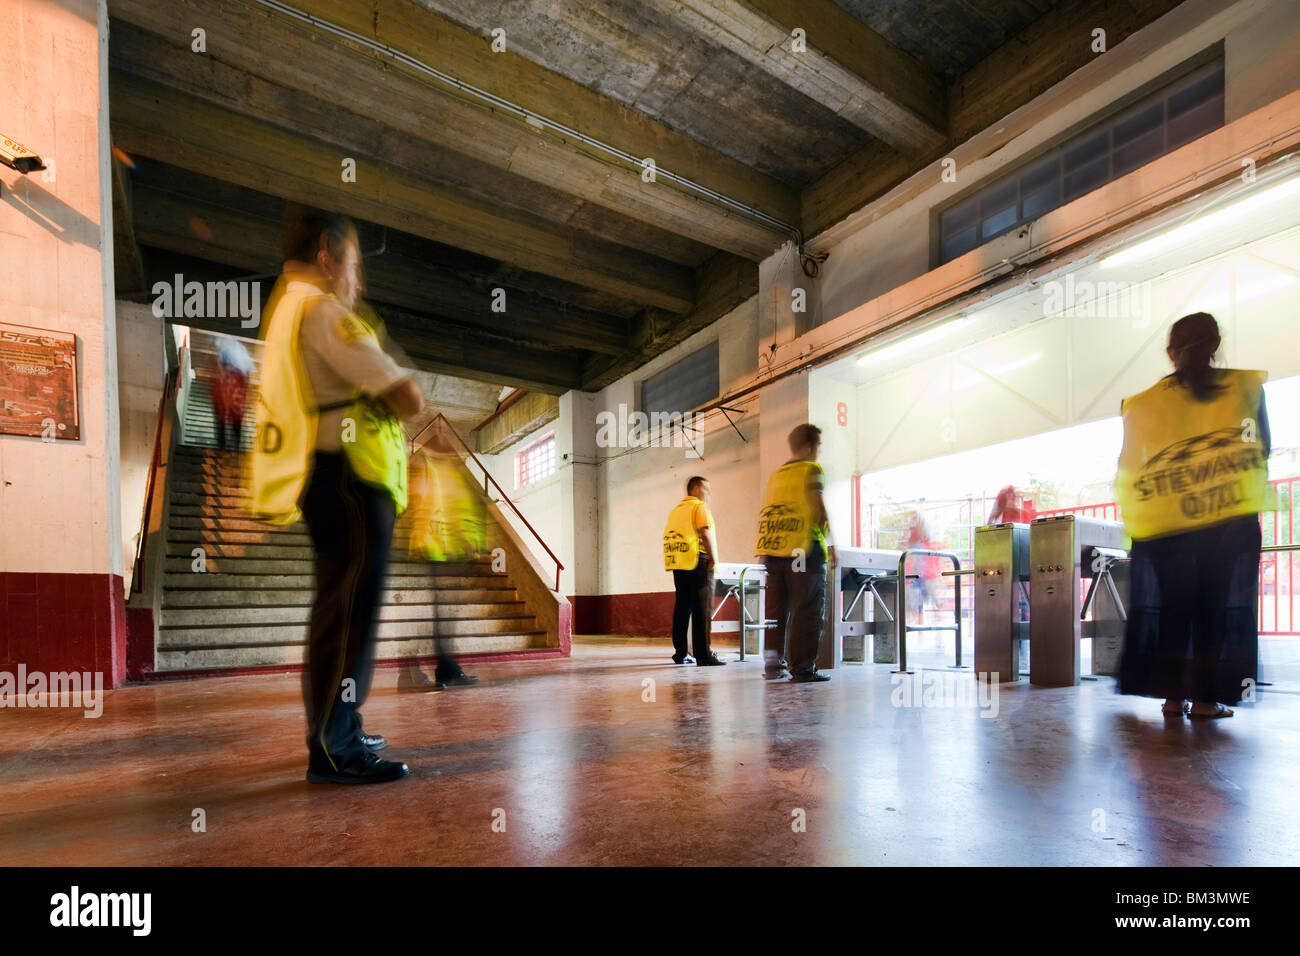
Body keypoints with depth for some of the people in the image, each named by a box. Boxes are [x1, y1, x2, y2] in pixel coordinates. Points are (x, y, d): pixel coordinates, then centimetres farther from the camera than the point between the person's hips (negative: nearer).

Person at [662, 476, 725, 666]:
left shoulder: (675, 509, 20)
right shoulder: (700, 506, -4)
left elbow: (668, 537, 16)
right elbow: (706, 532, -17)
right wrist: (714, 558, -11)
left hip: (678, 565, 8)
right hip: (698, 564, -8)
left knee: (682, 608, 11)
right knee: (702, 609, -5)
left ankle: (680, 654, 14)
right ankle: (703, 654, -6)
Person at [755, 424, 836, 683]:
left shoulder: (775, 474, 18)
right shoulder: (811, 470, -1)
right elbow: (819, 510, -10)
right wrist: (830, 544, -1)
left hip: (772, 550, 7)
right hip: (804, 549, -6)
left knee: (776, 608, 11)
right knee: (808, 610, 0)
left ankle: (772, 663, 11)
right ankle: (802, 668, 0)